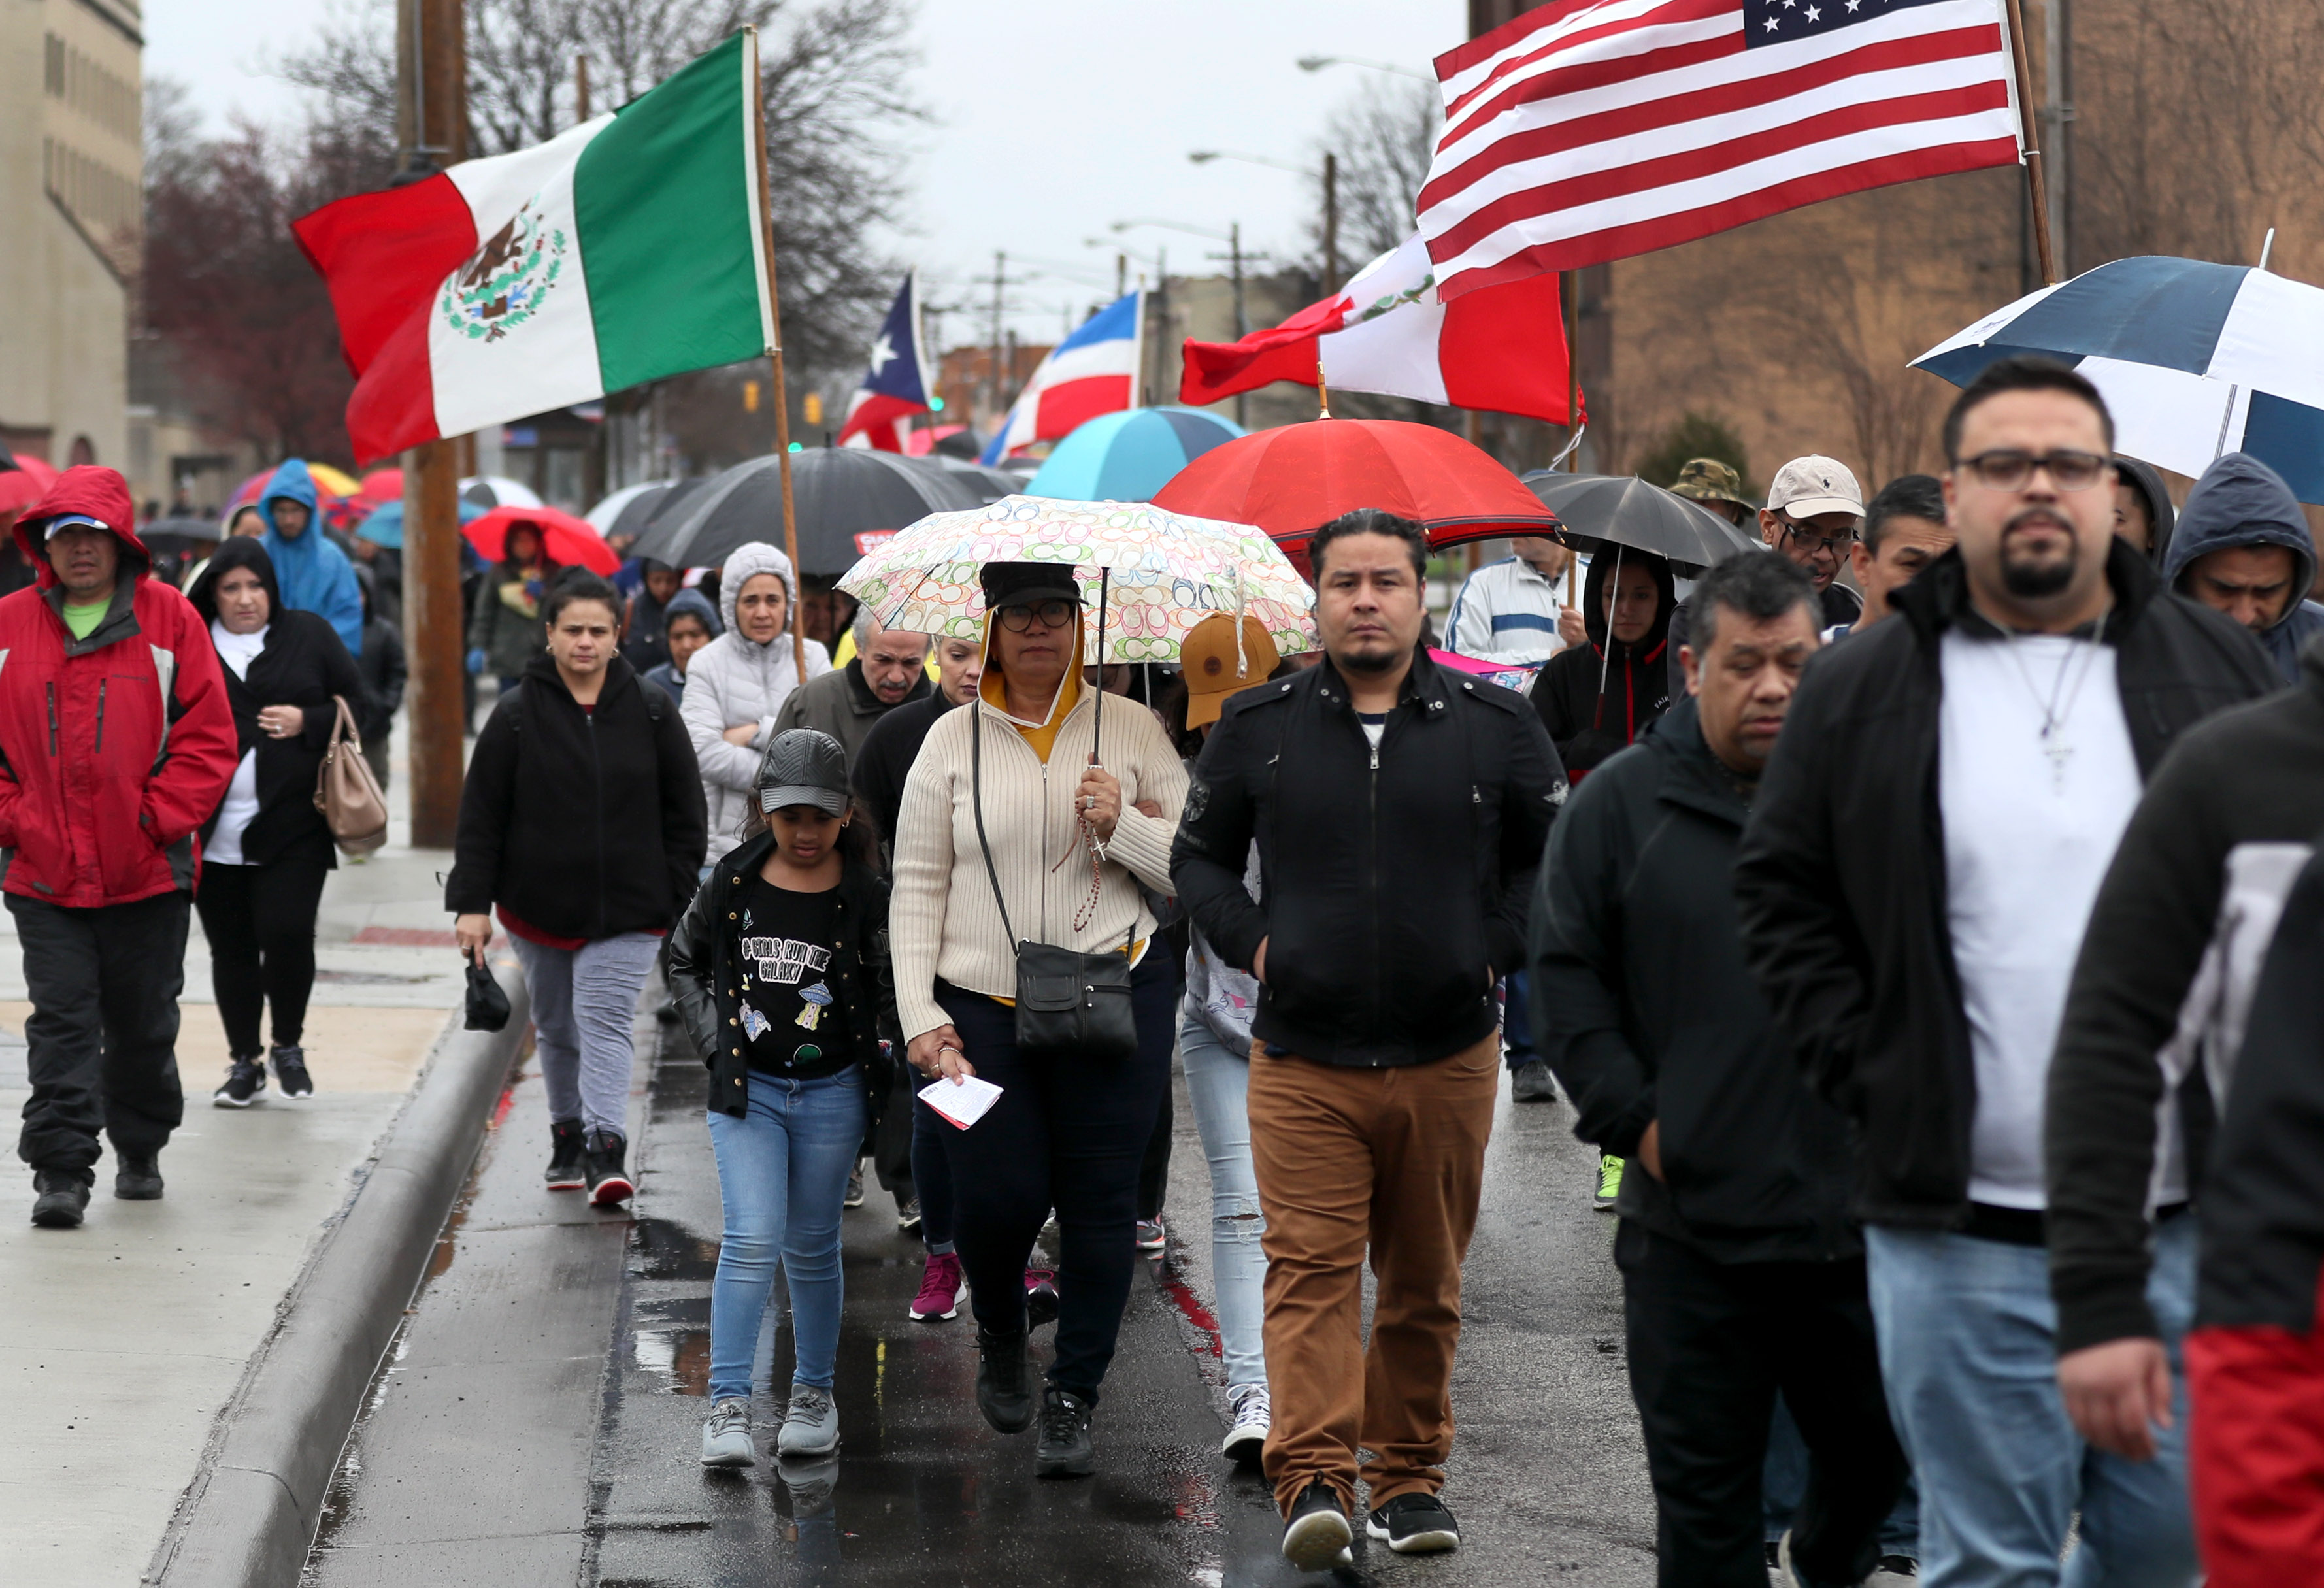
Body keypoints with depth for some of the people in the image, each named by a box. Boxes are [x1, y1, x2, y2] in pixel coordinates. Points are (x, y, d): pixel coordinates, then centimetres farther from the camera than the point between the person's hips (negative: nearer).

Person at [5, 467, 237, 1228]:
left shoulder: (168, 619, -2)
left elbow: (209, 735, -1)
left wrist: (159, 817, -9)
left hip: (148, 871, 0)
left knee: (143, 1023, 12)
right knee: (61, 1021, -5)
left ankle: (140, 1150, 31)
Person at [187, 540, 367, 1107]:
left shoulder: (311, 635, 5)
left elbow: (358, 706, 8)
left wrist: (307, 722, -10)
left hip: (293, 826, -1)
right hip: (215, 831, 2)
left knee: (286, 934, -13)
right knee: (231, 948, 7)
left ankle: (289, 1045, 11)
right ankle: (245, 1061, 21)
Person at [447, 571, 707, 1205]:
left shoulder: (650, 712, 1)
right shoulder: (518, 714, -2)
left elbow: (684, 812, 6)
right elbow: (481, 815, -1)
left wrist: (680, 900, 1)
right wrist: (471, 903, -6)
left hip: (628, 907, -1)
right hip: (538, 905, 1)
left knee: (605, 1020, -13)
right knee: (556, 1028, 13)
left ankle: (606, 1148, -21)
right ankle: (568, 1136, 29)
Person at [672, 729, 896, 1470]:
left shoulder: (865, 898, -6)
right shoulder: (733, 883, -1)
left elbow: (892, 994, 1)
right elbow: (684, 959, 15)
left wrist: (878, 1053, -13)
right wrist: (710, 1034, 5)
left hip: (831, 1094, 0)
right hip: (746, 1088, 0)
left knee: (811, 1247, 10)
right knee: (751, 1240, -10)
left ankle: (814, 1394, 25)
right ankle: (728, 1407, -10)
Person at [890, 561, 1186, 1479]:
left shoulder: (1129, 729, 6)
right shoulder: (953, 740, 6)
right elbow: (917, 886, 6)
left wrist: (1120, 828, -11)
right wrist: (919, 1013, -3)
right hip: (983, 1007, 0)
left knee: (1098, 1200, -2)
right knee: (996, 1197, -5)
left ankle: (1075, 1398, 11)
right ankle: (1000, 1343, 27)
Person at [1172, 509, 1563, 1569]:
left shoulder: (1495, 726, 5)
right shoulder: (1258, 727, 5)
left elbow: (1557, 855, 15)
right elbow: (1199, 855, 15)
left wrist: (1498, 945, 2)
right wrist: (1250, 942, 0)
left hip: (1448, 1055, 1)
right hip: (1302, 1055, -1)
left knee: (1427, 1281, 9)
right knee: (1310, 1267, -12)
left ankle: (1409, 1473, 19)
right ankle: (1313, 1479, -16)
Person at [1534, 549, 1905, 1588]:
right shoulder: (1620, 804, 1)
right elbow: (1567, 976, 4)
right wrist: (1631, 1116, -5)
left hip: (1859, 1217, 1)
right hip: (1690, 1224, -1)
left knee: (1875, 1455, 17)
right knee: (1706, 1497, 5)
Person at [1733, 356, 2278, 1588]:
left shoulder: (2218, 668, 8)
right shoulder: (1860, 691, 4)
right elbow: (1782, 903, 8)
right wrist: (1873, 1076, -3)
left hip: (2190, 1217, 2)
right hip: (1962, 1227, -1)